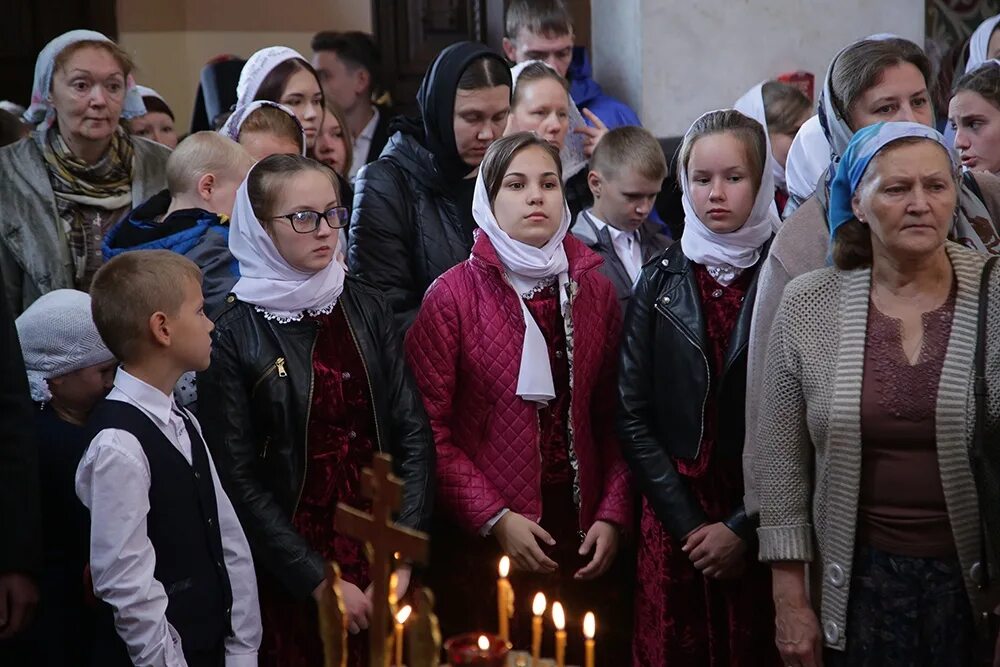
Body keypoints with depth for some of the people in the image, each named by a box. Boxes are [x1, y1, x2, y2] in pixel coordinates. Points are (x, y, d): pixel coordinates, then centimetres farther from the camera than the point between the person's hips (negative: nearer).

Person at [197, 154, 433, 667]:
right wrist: (320, 582, -12)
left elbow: (413, 434, 1)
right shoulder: (234, 334, -8)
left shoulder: (365, 308, 3)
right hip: (289, 581, -3)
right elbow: (238, 480, -10)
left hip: (381, 566, 3)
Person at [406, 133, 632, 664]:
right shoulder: (453, 295, -4)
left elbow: (612, 418, 9)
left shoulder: (595, 290, 8)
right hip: (483, 546, -3)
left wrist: (612, 515, -2)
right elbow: (429, 428, -8)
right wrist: (495, 519, -14)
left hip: (583, 544, 4)